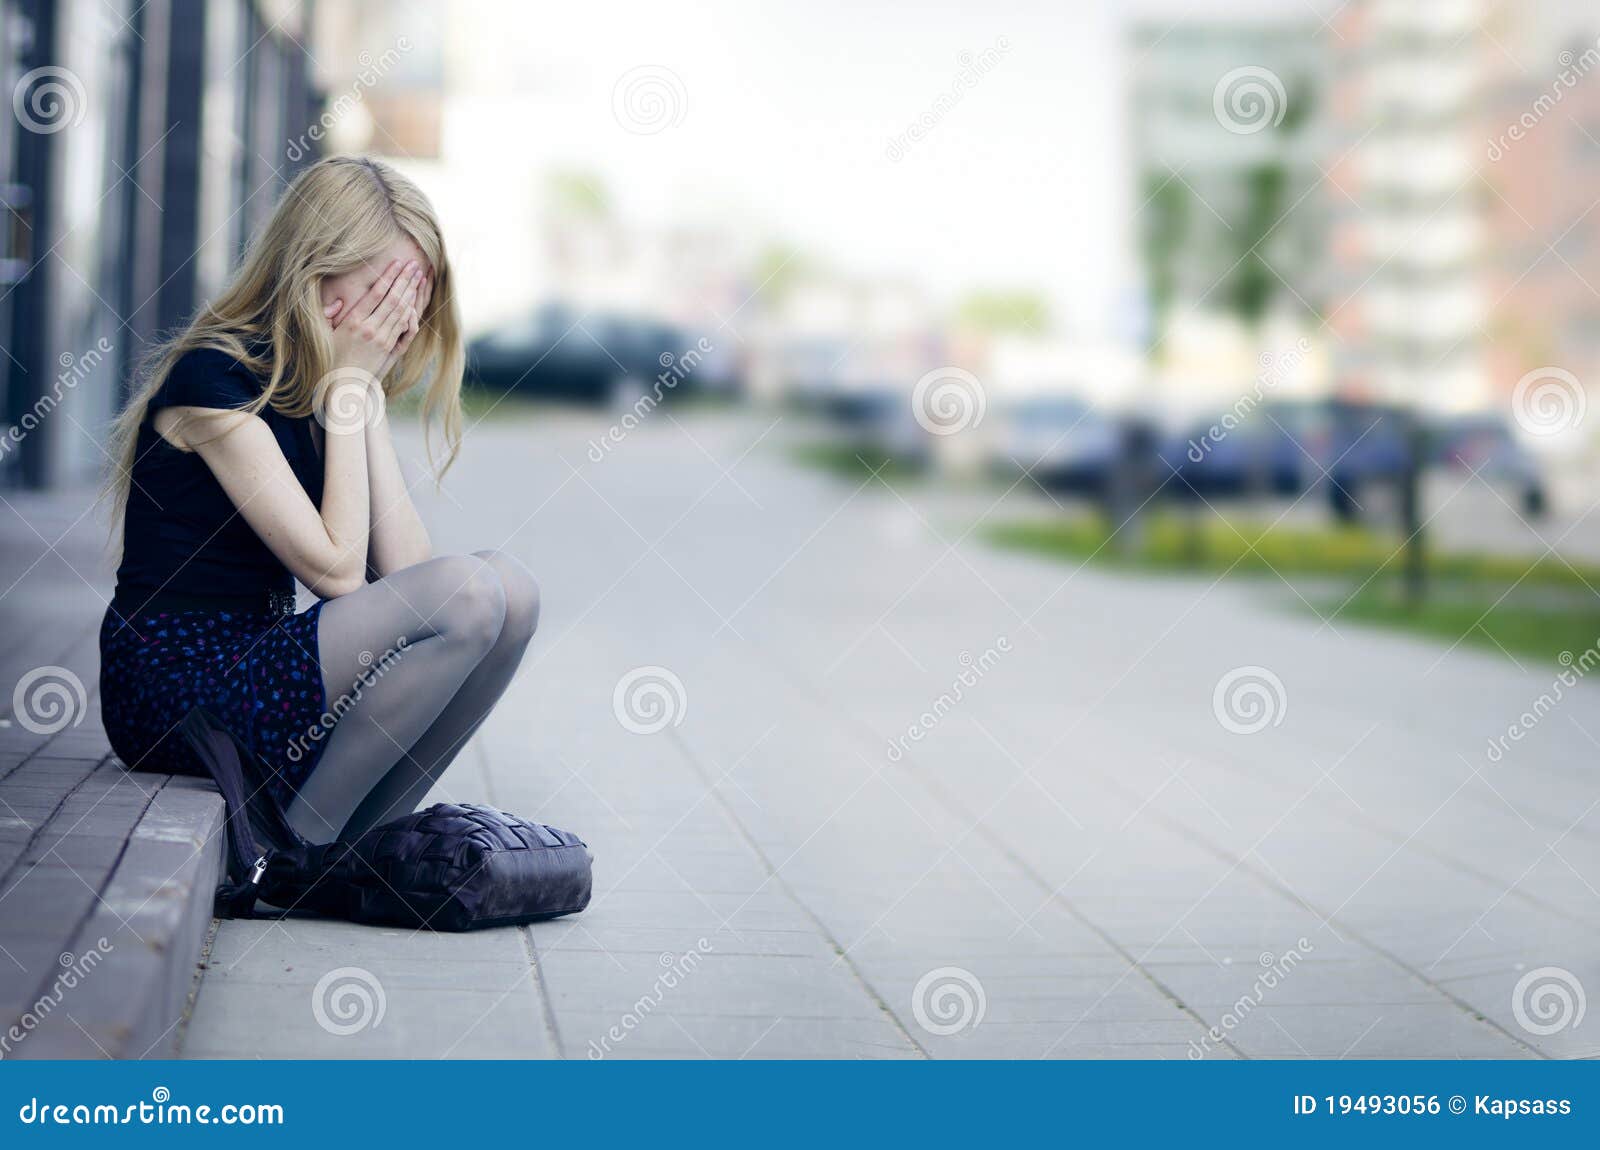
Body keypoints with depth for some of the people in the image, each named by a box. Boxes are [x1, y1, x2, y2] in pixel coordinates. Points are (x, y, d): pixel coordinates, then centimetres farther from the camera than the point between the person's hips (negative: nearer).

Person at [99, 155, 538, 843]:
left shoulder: (324, 388, 10)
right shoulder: (213, 379, -15)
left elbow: (404, 569, -2)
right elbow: (337, 571, -19)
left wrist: (367, 390, -5)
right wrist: (349, 383, -14)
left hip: (255, 667, 8)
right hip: (174, 690, -8)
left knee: (509, 589, -9)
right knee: (467, 597, -24)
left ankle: (363, 842, -3)